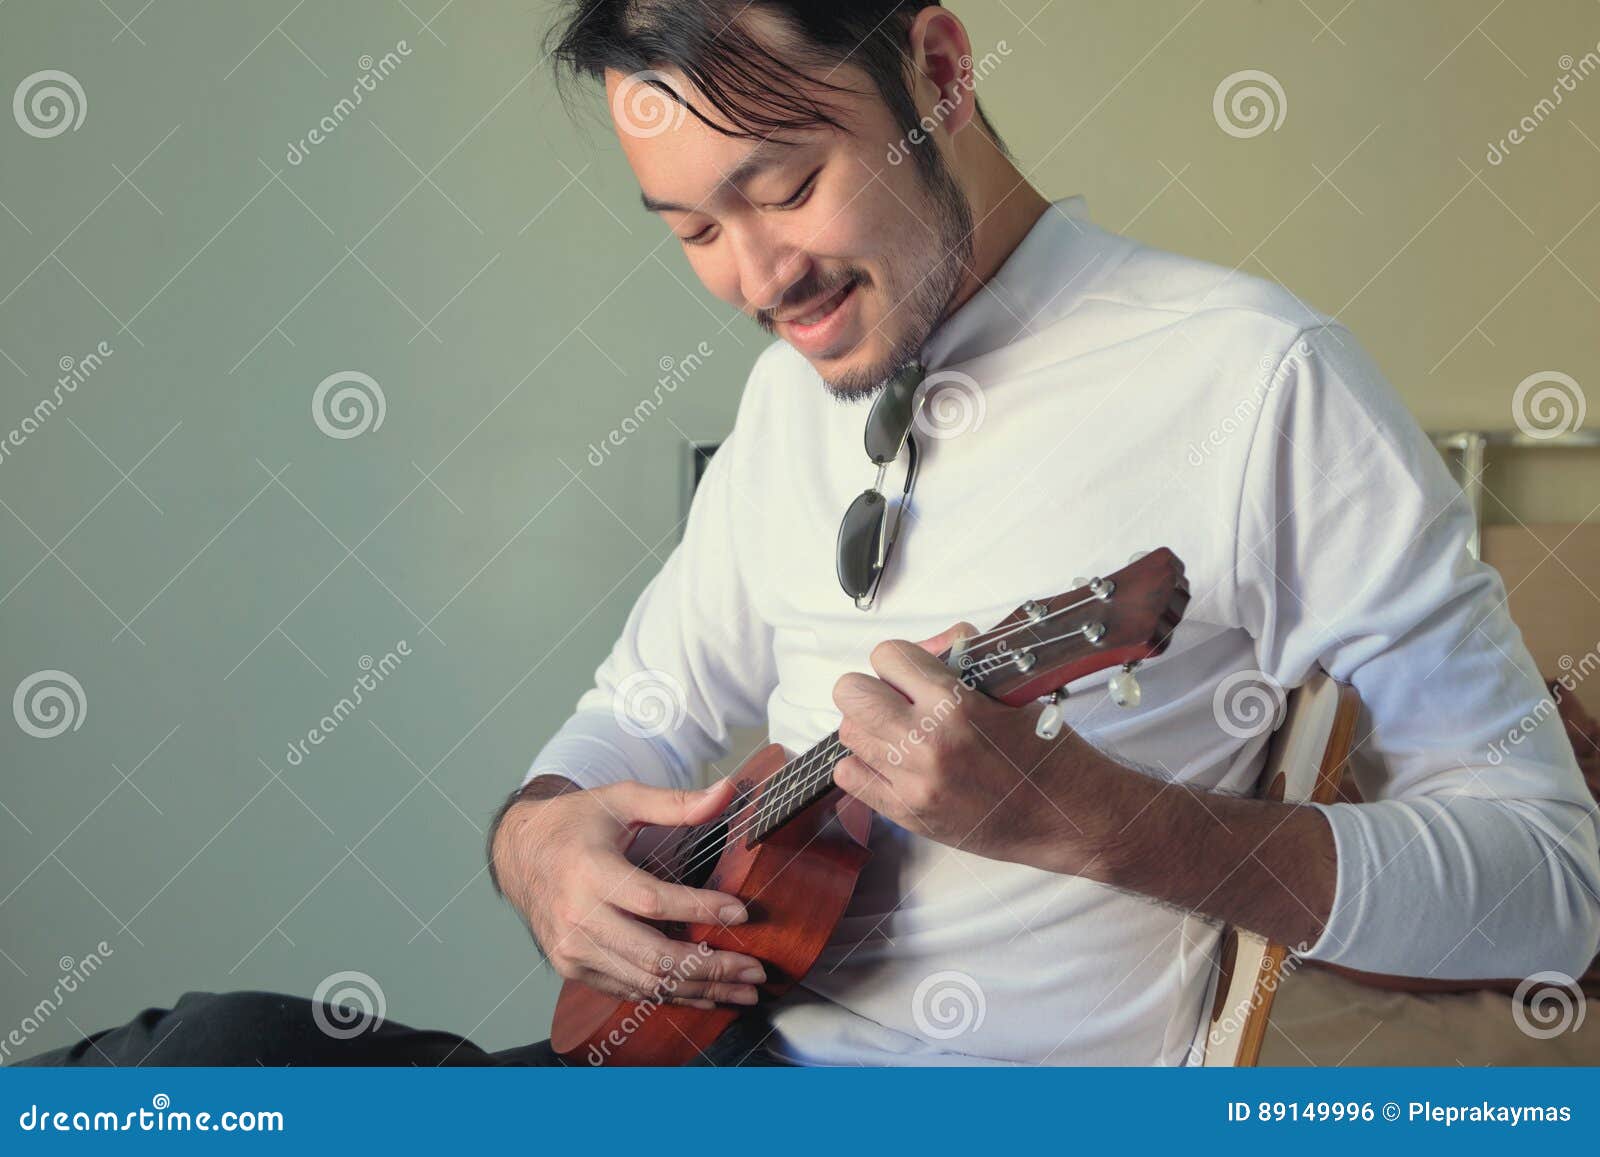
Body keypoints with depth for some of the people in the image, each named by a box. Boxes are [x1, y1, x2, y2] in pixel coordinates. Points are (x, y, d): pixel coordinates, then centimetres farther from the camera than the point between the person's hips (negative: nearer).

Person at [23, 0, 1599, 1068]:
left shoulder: (1246, 376, -10)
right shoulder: (800, 377, 11)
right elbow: (653, 697, 18)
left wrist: (1085, 815, -24)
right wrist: (537, 833, -5)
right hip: (714, 1034, 6)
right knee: (222, 1046, -19)